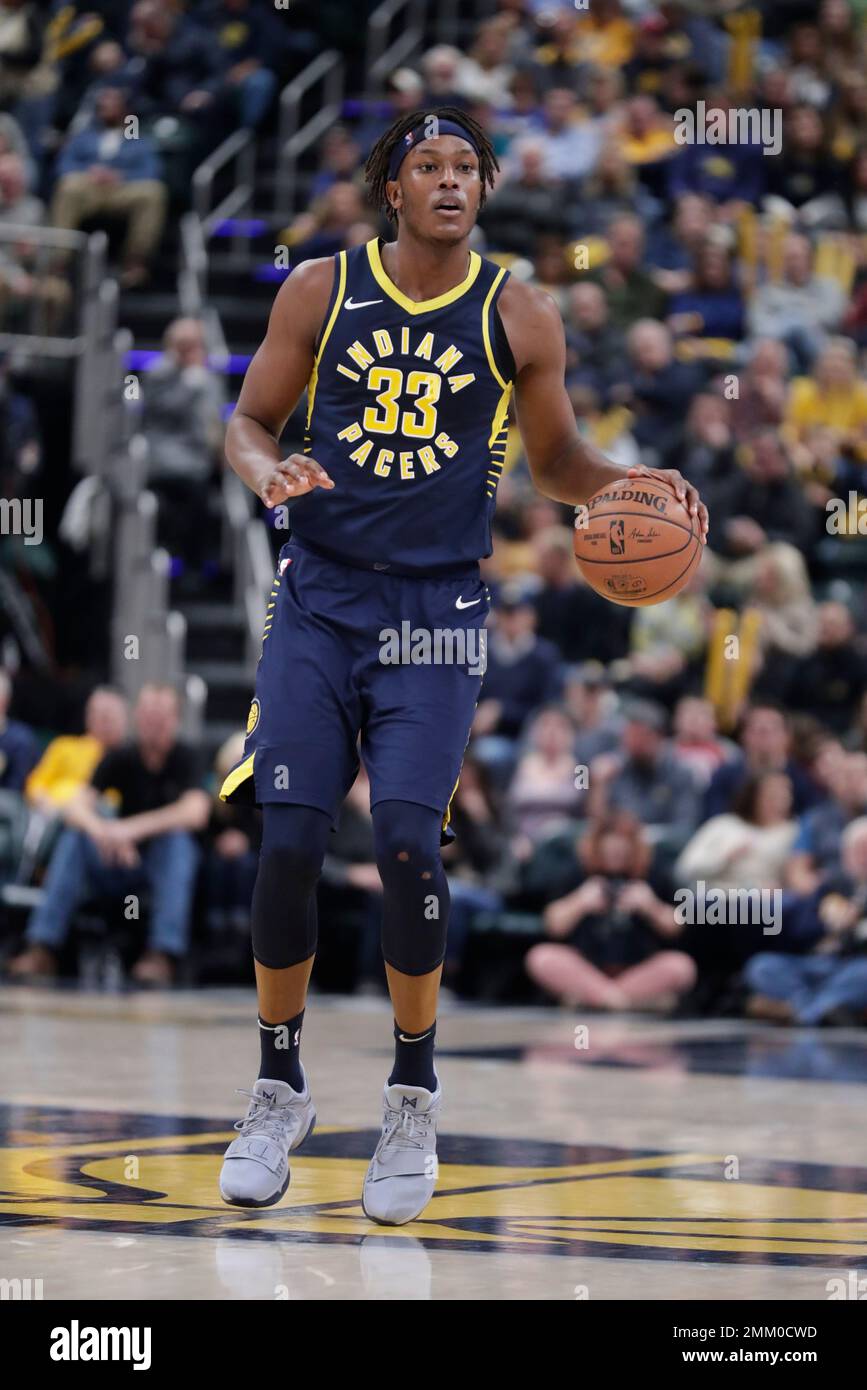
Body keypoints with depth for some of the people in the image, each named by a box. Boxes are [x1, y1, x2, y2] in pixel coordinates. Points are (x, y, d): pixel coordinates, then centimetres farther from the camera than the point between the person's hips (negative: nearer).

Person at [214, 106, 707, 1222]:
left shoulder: (518, 316, 2)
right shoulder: (321, 290, 2)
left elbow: (555, 462, 14)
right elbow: (248, 423, 8)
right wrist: (269, 471, -16)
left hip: (438, 609, -1)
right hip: (320, 596, 1)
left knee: (407, 842, -14)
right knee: (287, 843, -7)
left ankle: (413, 1100, 5)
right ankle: (279, 1089, 12)